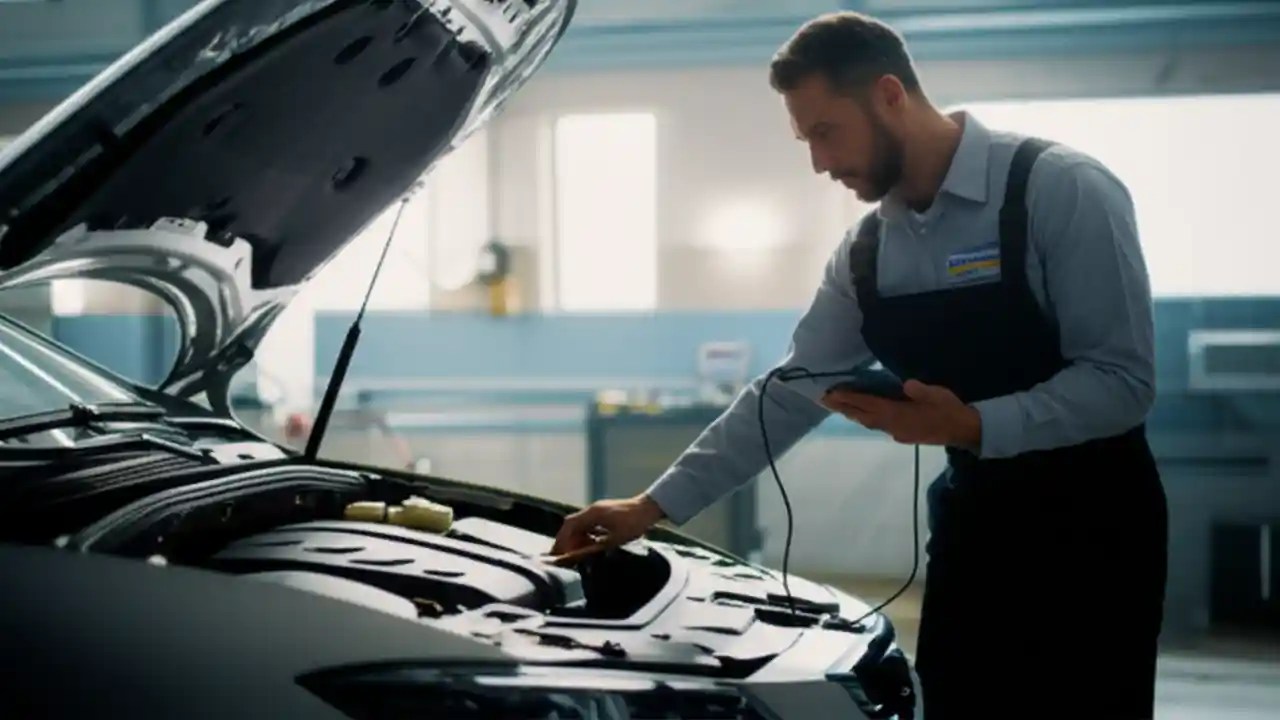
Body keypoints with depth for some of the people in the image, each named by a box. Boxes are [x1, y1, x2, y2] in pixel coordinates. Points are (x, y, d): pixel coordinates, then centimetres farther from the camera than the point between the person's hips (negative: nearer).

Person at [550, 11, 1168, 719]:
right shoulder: (864, 253, 4)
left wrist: (973, 426, -31)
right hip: (974, 527, 6)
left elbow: (1123, 380, -20)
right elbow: (787, 396, 9)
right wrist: (654, 505, 5)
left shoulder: (1062, 189, -16)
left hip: (1089, 532, -6)